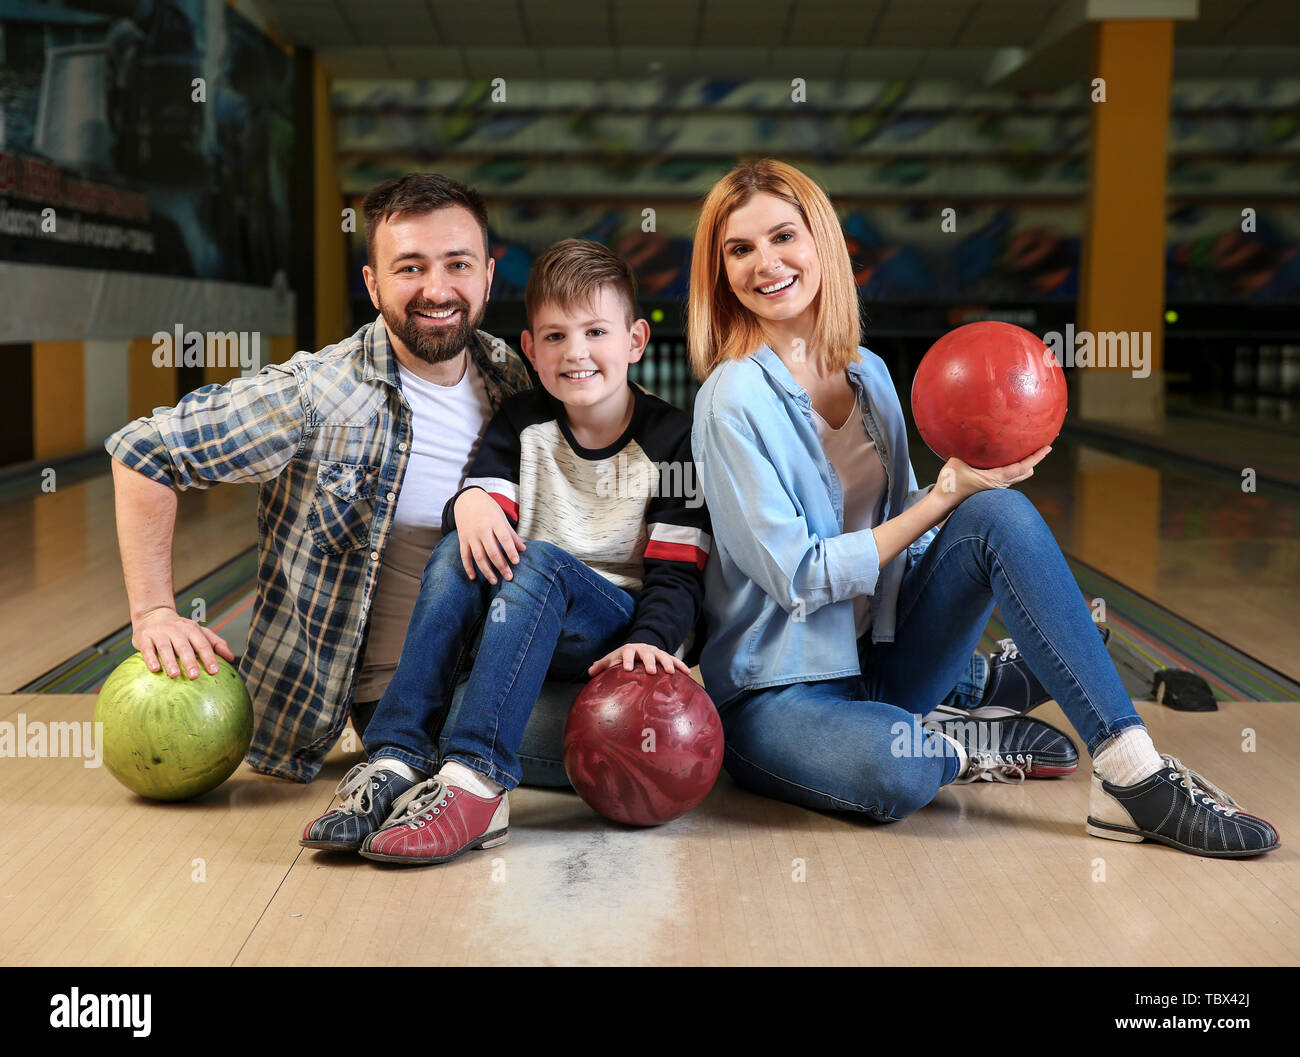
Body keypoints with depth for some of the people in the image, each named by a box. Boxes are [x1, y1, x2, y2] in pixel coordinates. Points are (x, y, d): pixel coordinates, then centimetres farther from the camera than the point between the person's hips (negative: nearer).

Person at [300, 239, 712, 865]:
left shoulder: (672, 439, -4)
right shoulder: (521, 425, 8)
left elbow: (678, 572, -7)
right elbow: (487, 494, -6)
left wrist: (649, 641, -26)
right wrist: (471, 502, -31)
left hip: (612, 633, -4)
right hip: (524, 623, 4)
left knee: (540, 561, -34)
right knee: (461, 550, -26)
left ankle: (475, 782, -48)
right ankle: (396, 762, -35)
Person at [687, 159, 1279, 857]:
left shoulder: (868, 372, 7)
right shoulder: (735, 400, -14)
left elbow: (900, 530, 13)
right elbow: (799, 577, -17)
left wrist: (973, 477, -6)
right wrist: (946, 494, -17)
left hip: (880, 658, 6)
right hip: (776, 691, -6)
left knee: (999, 514, -19)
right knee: (892, 773, -40)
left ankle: (1132, 775, -23)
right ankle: (970, 751, -4)